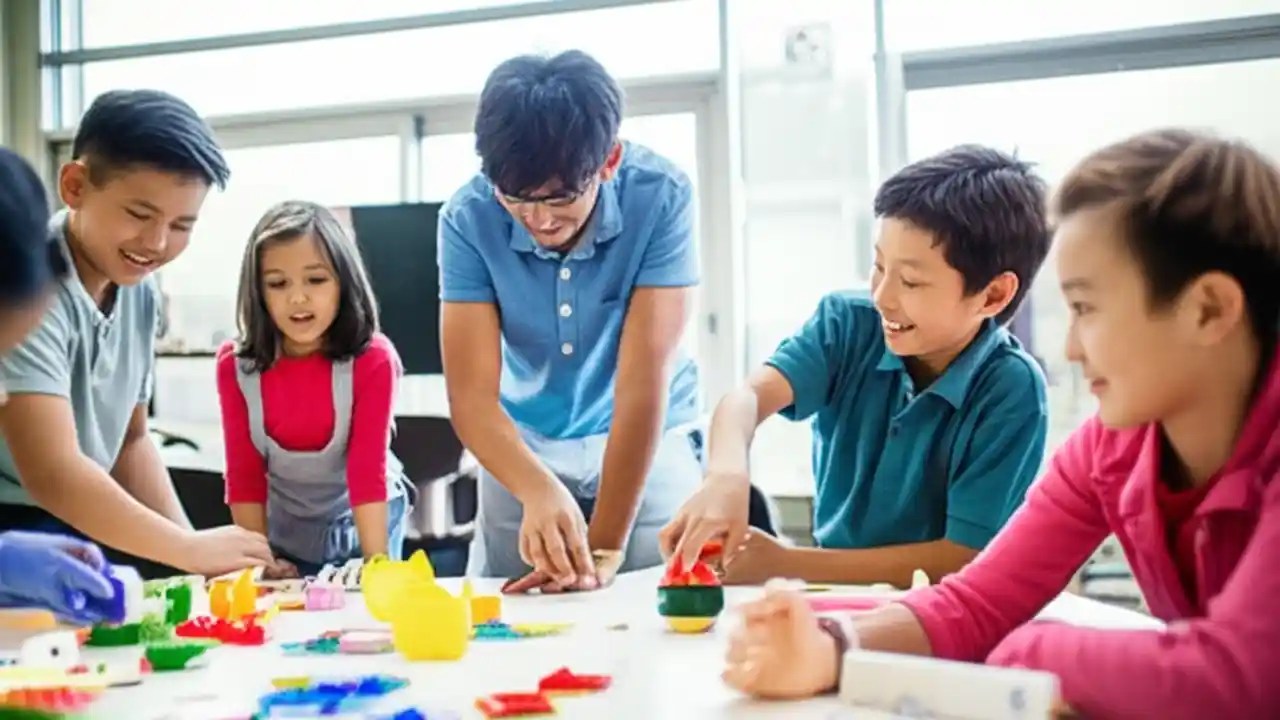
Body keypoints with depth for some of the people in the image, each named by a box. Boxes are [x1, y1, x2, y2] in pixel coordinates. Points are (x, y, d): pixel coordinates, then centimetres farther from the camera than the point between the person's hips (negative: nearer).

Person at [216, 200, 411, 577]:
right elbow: (243, 472, -10)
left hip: (362, 523, -2)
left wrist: (378, 565, -28)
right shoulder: (235, 365, -15)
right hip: (283, 528, 2)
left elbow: (368, 468, -24)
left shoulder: (372, 360, -23)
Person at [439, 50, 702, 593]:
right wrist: (538, 490, -43)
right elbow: (471, 393, -23)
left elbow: (645, 375, -28)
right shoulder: (468, 218, -21)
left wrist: (606, 545, -32)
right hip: (525, 447, 1)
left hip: (648, 445, -1)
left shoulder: (660, 196, -25)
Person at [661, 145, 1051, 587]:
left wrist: (786, 564, -21)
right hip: (831, 592, 4)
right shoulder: (848, 324, -7)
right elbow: (749, 395, -22)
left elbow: (962, 560, -17)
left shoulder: (1012, 390, -17)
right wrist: (727, 474, -45)